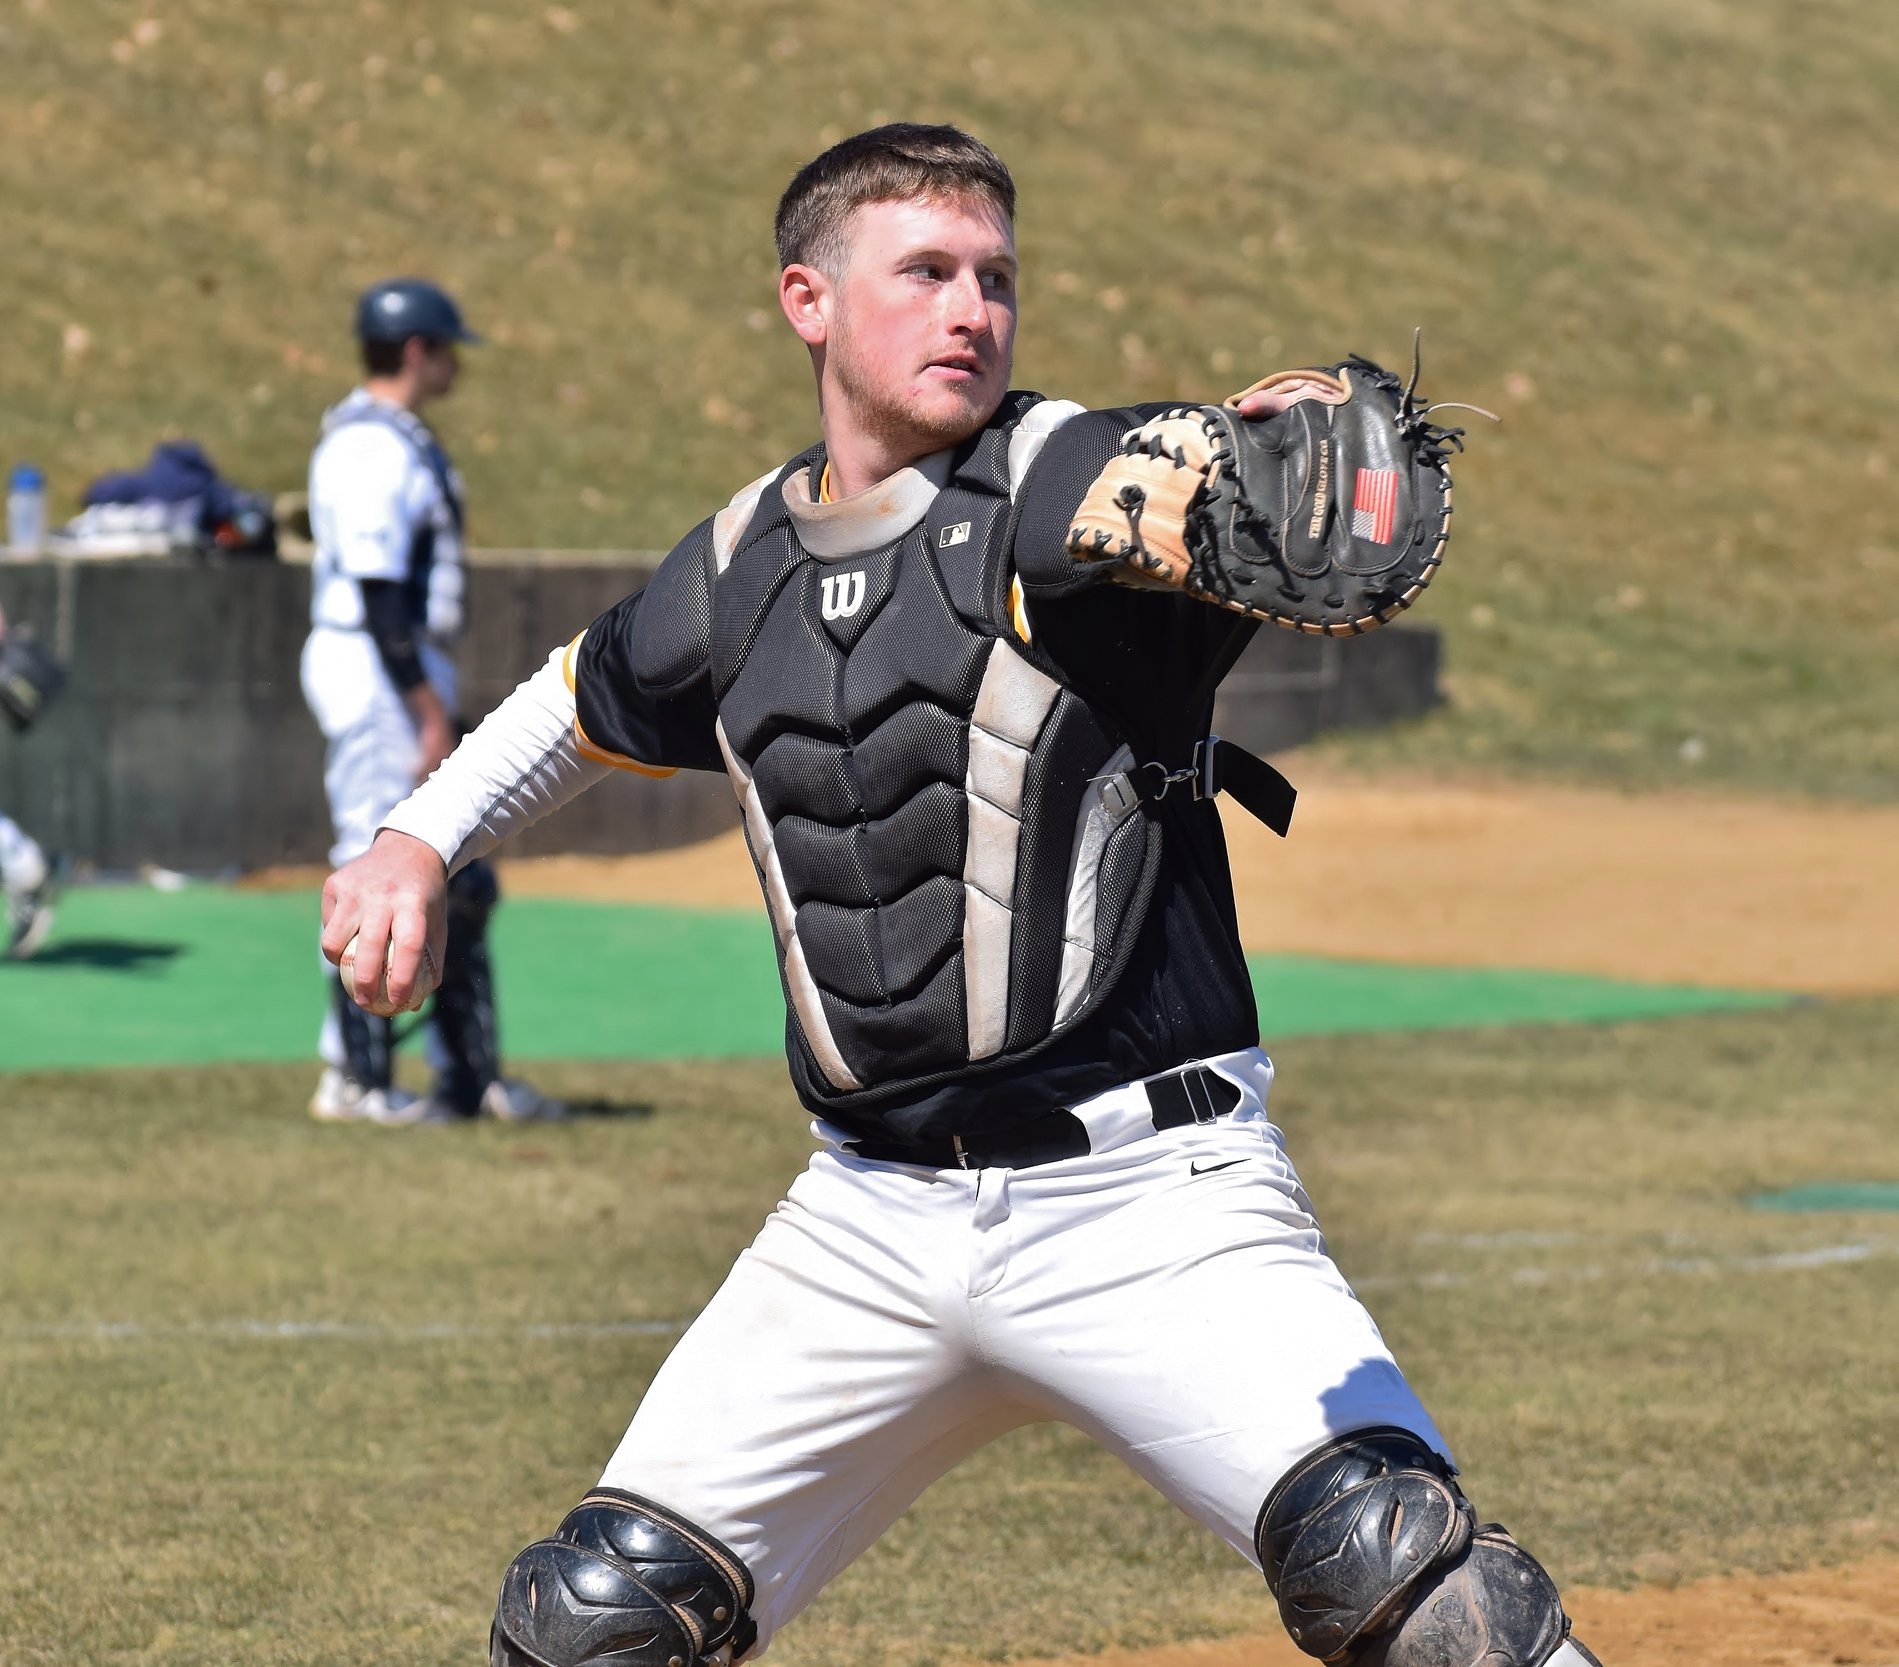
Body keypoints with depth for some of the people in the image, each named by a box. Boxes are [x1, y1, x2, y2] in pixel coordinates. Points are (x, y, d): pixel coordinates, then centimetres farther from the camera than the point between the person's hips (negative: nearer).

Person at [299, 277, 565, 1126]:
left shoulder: (397, 440, 17)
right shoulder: (374, 448, -15)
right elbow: (375, 589, -22)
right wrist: (429, 706, -22)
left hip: (407, 675, 11)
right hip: (378, 674, -11)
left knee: (458, 882, 12)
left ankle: (471, 1074, 16)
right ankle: (354, 1080, -3)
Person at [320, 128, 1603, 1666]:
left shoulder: (1068, 491, -6)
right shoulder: (736, 577, 9)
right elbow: (587, 703, 29)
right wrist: (425, 835, 16)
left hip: (1149, 1195, -4)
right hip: (870, 1225, 5)